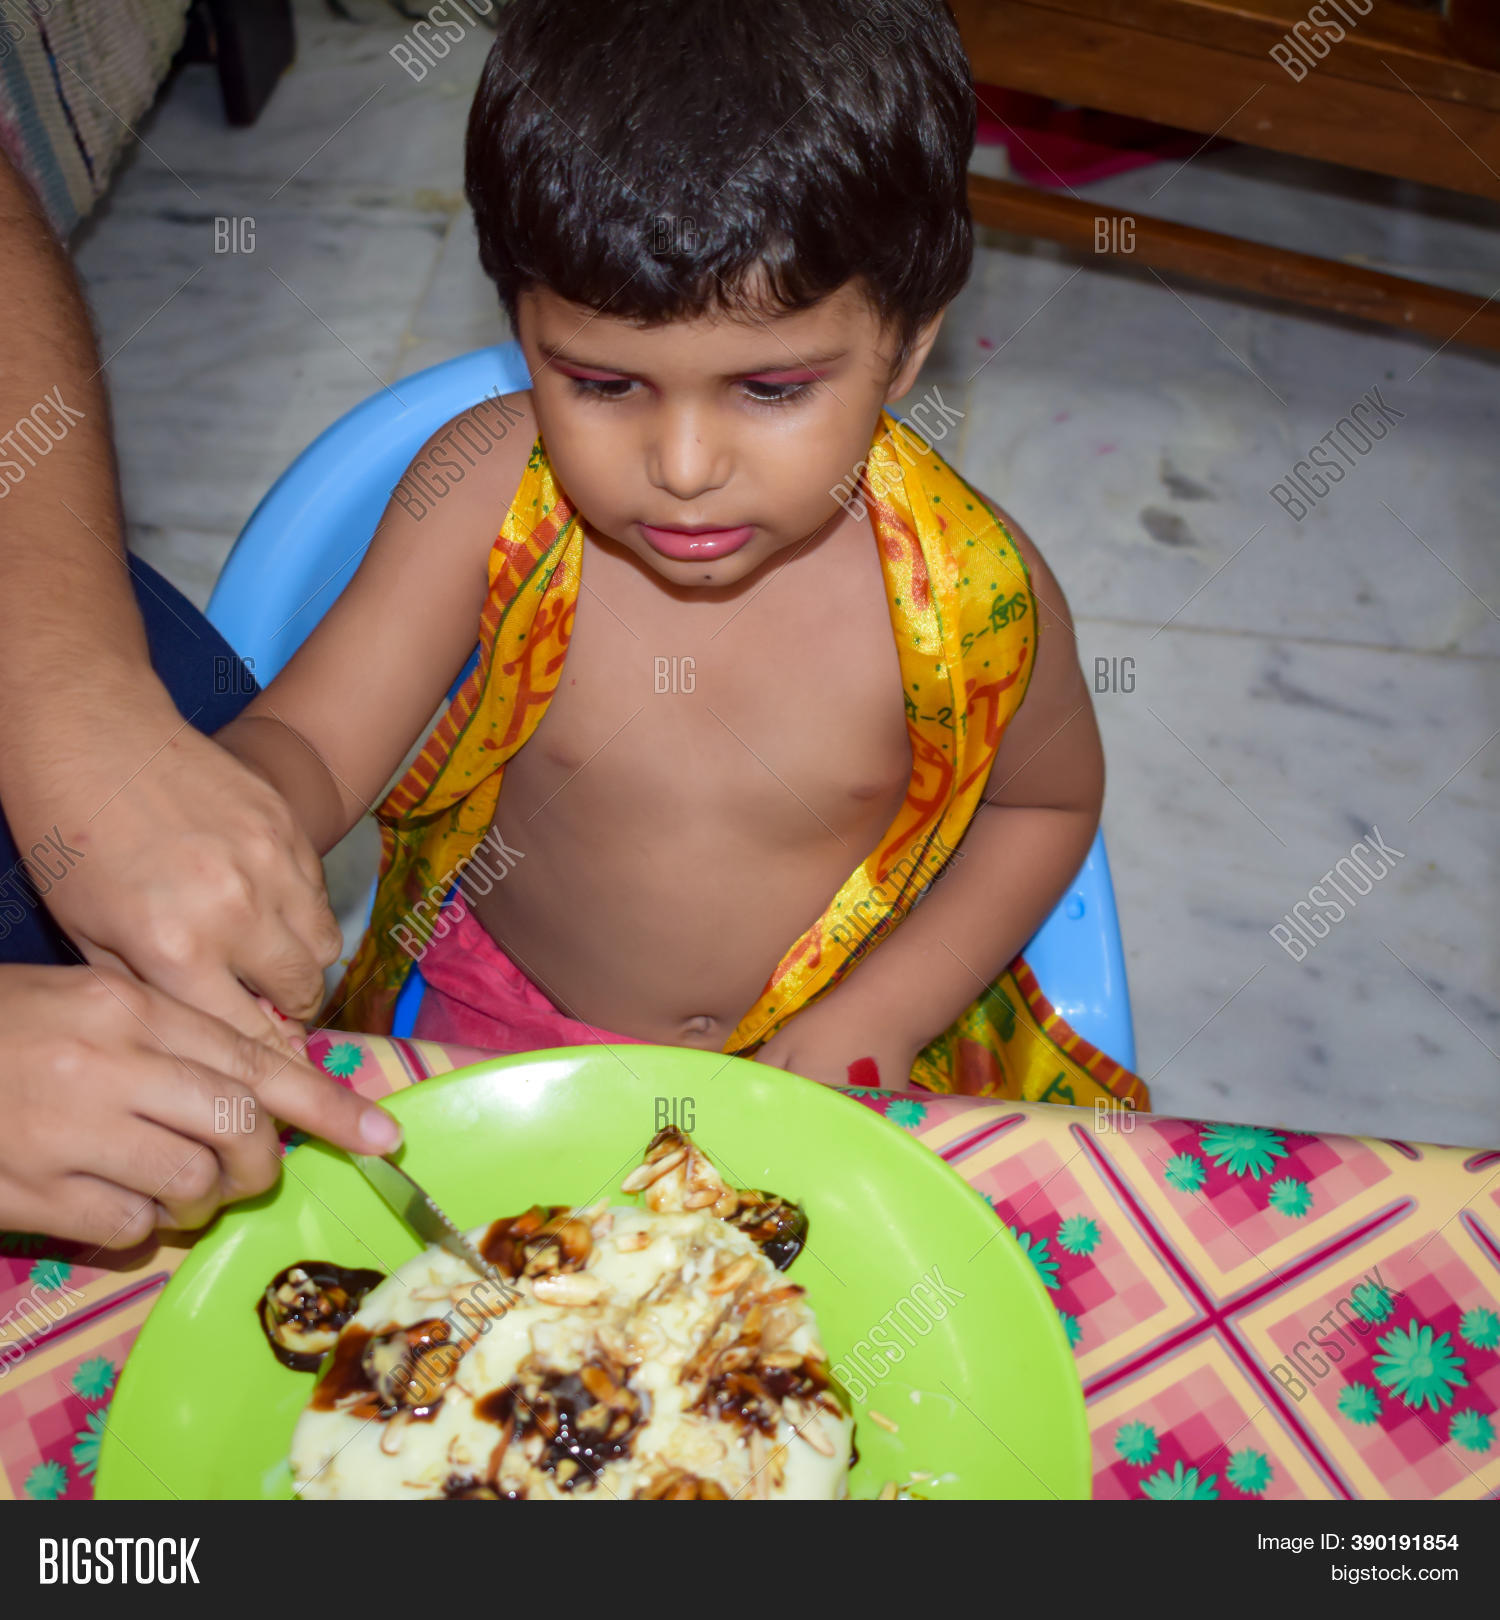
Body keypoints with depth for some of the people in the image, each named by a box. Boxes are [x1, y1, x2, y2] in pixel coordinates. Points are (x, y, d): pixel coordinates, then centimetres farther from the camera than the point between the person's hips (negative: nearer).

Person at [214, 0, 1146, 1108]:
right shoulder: (485, 491, -18)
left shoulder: (973, 595, -20)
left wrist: (874, 1019, -10)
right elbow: (304, 745, -16)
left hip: (823, 1049, 1)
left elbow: (1047, 802, -1)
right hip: (497, 1035, 0)